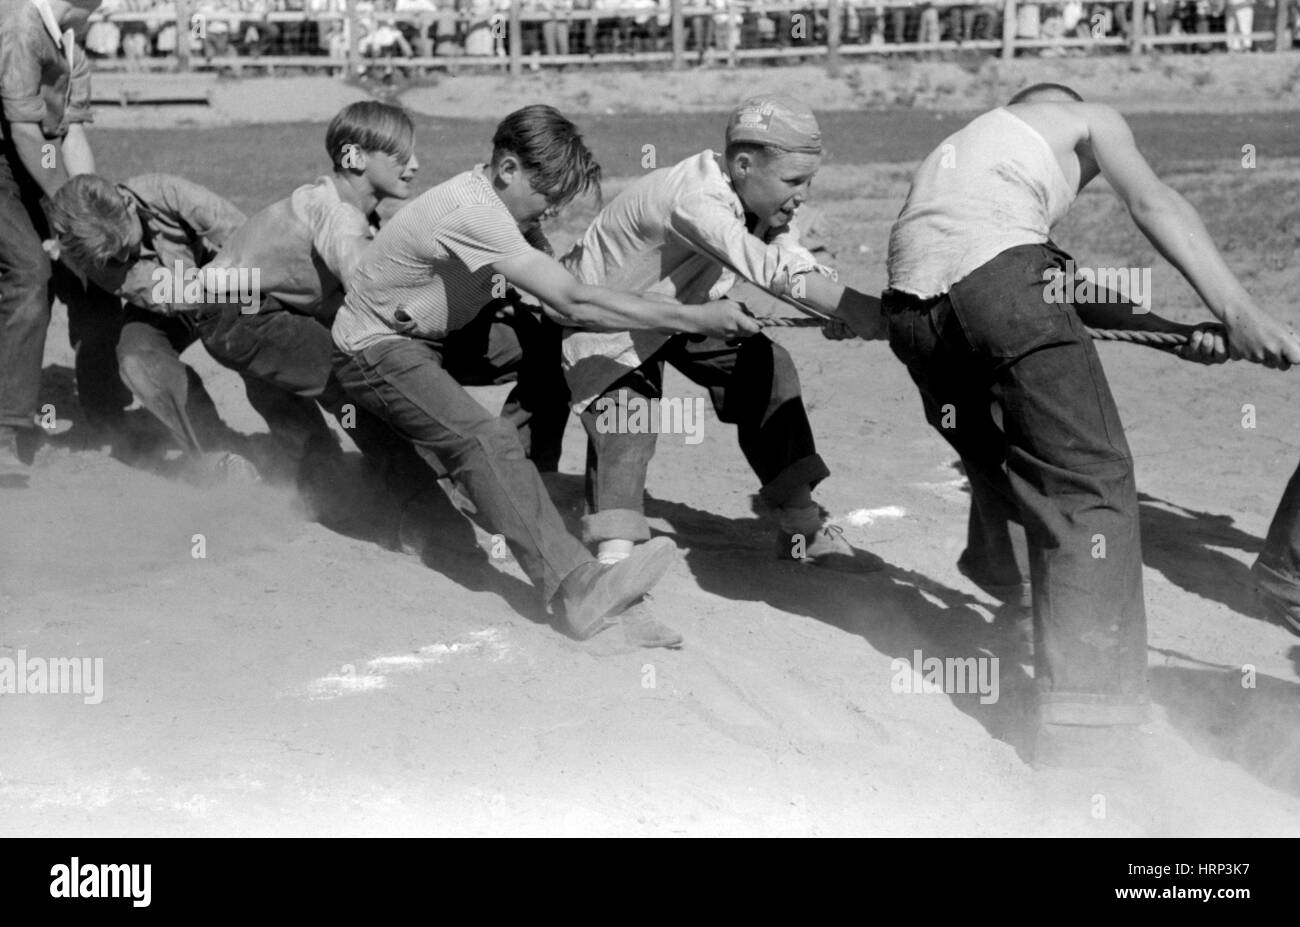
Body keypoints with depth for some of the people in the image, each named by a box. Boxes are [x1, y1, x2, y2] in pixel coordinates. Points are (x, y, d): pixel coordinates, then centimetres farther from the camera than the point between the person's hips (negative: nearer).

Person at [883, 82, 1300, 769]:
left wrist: (1175, 332, 25)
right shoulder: (1086, 120, 25)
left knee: (993, 456, 31)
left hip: (910, 305, 7)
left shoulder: (963, 146, 42)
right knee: (1090, 486, -6)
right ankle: (1088, 732, -17)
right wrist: (1237, 312, -8)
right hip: (996, 270, -6)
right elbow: (1153, 204, 4)